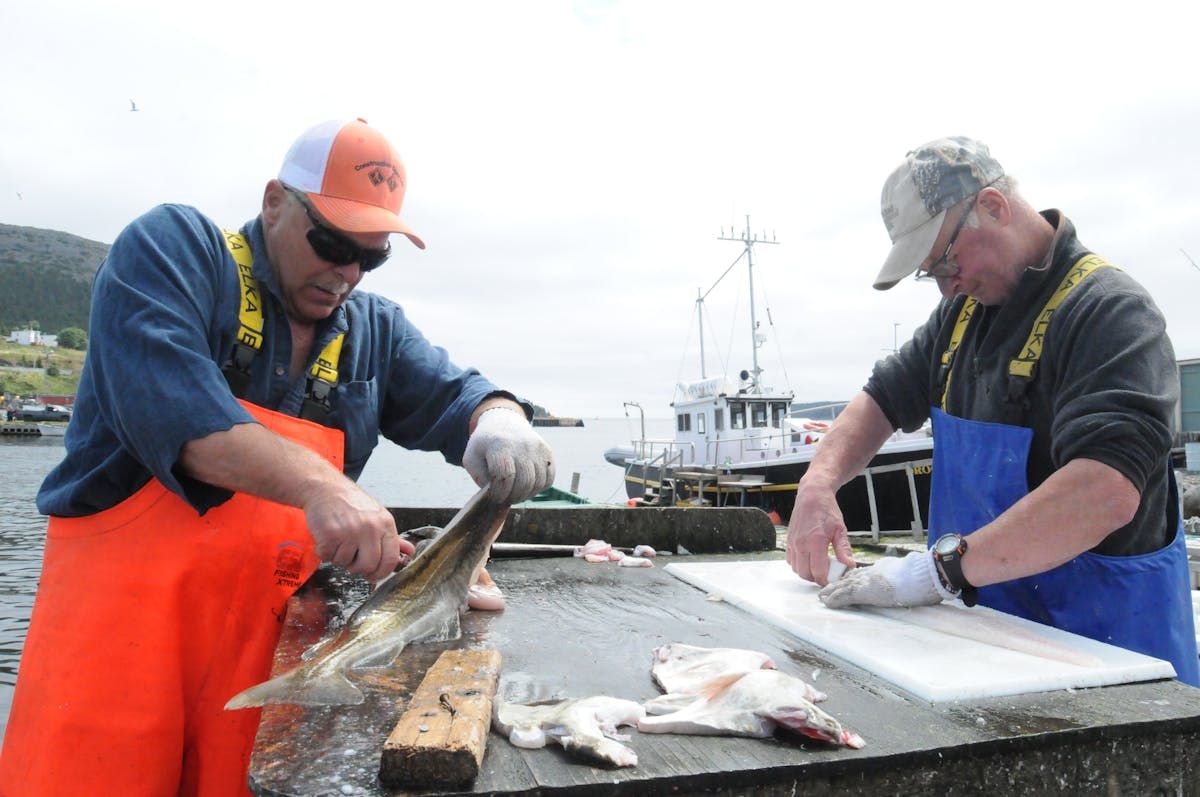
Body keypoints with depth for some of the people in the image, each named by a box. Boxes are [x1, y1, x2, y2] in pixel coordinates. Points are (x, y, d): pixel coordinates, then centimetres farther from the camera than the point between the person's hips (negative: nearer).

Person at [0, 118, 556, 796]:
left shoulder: (376, 329, 10)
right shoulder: (175, 247, -6)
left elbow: (452, 394, 3)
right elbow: (163, 396, -21)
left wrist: (498, 422, -23)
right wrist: (319, 484, -34)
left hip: (271, 627, 4)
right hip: (124, 602, -3)